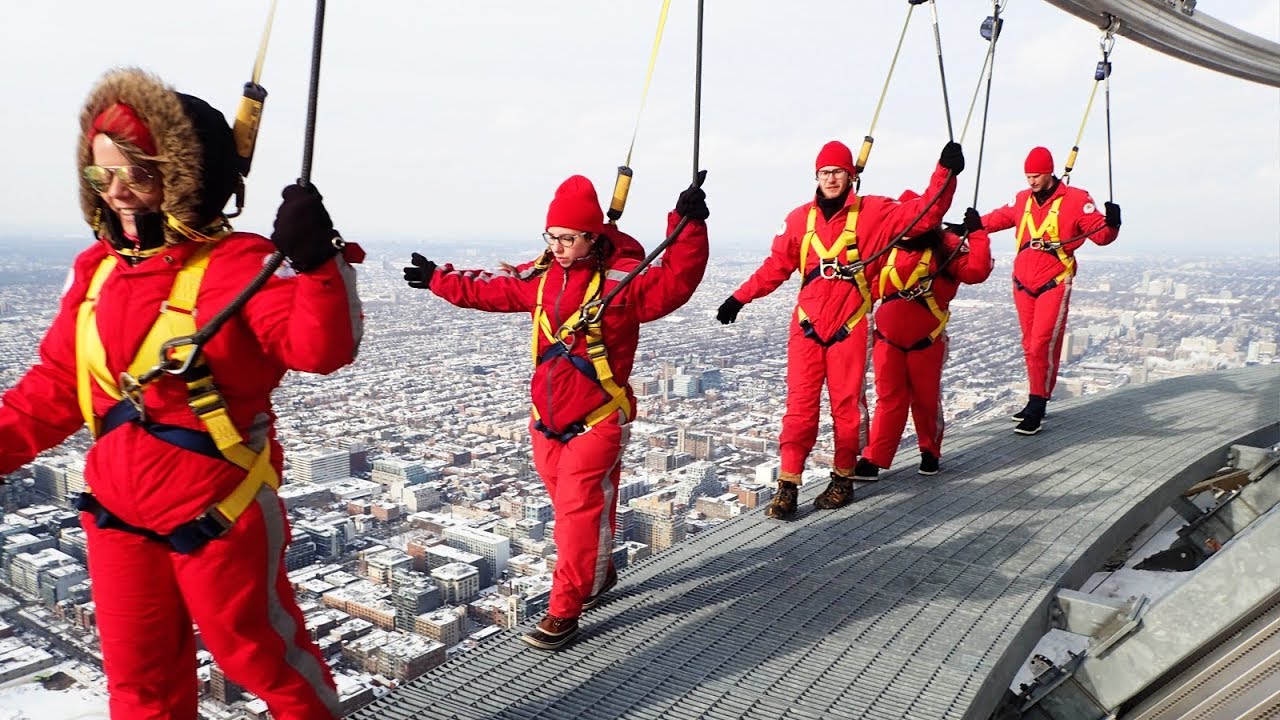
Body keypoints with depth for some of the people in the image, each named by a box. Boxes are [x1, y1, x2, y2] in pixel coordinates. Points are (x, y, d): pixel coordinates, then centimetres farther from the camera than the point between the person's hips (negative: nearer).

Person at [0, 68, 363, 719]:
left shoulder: (238, 265, -17)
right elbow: (56, 385, 13)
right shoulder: (96, 270, 5)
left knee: (253, 648, 13)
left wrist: (317, 265, -44)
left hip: (216, 510, -6)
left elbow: (320, 348, -29)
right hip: (116, 511, 7)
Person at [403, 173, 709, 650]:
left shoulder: (622, 280, -14)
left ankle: (563, 611, 5)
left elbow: (674, 283, -27)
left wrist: (689, 228, -38)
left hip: (597, 421, -6)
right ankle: (598, 575, 42)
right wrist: (439, 280, 28)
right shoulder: (540, 276, 4)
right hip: (547, 419, 6)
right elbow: (488, 289, 19)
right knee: (569, 507, 19)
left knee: (579, 510, -6)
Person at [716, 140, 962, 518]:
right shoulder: (801, 218, 6)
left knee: (848, 402, 6)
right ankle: (788, 485, 3)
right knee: (800, 403, 0)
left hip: (850, 327, -2)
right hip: (807, 325, 2)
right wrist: (740, 298, 11)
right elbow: (776, 265, 12)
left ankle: (843, 478, 22)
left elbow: (923, 213, -6)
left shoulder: (873, 212, 0)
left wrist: (946, 172, -17)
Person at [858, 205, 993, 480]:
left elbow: (976, 271, -20)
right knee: (889, 400, 3)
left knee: (927, 399, 10)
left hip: (926, 342, -2)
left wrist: (976, 234, -23)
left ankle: (930, 452, 31)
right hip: (888, 340, 2)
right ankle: (873, 460, 5)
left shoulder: (946, 246, -6)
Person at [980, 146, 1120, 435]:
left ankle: (1036, 409, -6)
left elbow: (1100, 234, -9)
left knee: (1042, 345, -11)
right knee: (1030, 345, 12)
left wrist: (1111, 225, -28)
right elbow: (999, 218, 25)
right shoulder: (1023, 200, 8)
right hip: (1023, 284, 5)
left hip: (1054, 285, -5)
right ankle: (1037, 400, 24)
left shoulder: (1075, 200, -7)